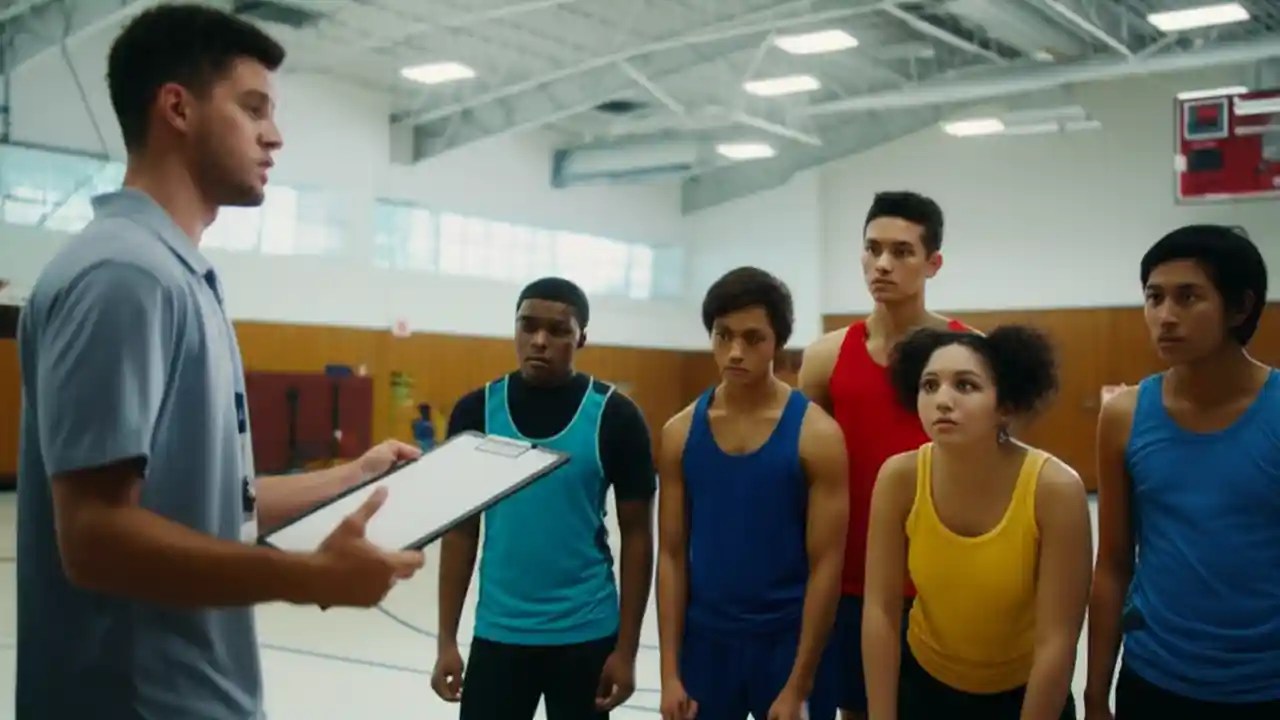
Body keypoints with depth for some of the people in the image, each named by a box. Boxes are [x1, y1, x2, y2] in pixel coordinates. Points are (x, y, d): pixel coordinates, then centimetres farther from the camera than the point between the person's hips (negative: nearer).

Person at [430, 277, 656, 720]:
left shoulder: (613, 415, -7)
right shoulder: (476, 411, -2)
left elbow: (636, 534, -3)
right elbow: (461, 531, 4)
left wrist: (626, 647, -5)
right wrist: (446, 639, 1)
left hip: (585, 635, -1)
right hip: (499, 633, 2)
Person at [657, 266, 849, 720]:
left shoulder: (816, 434, -11)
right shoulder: (680, 432, -1)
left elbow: (826, 565, -11)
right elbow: (672, 554, 2)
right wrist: (670, 671, -1)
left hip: (788, 641, -3)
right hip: (705, 640, 3)